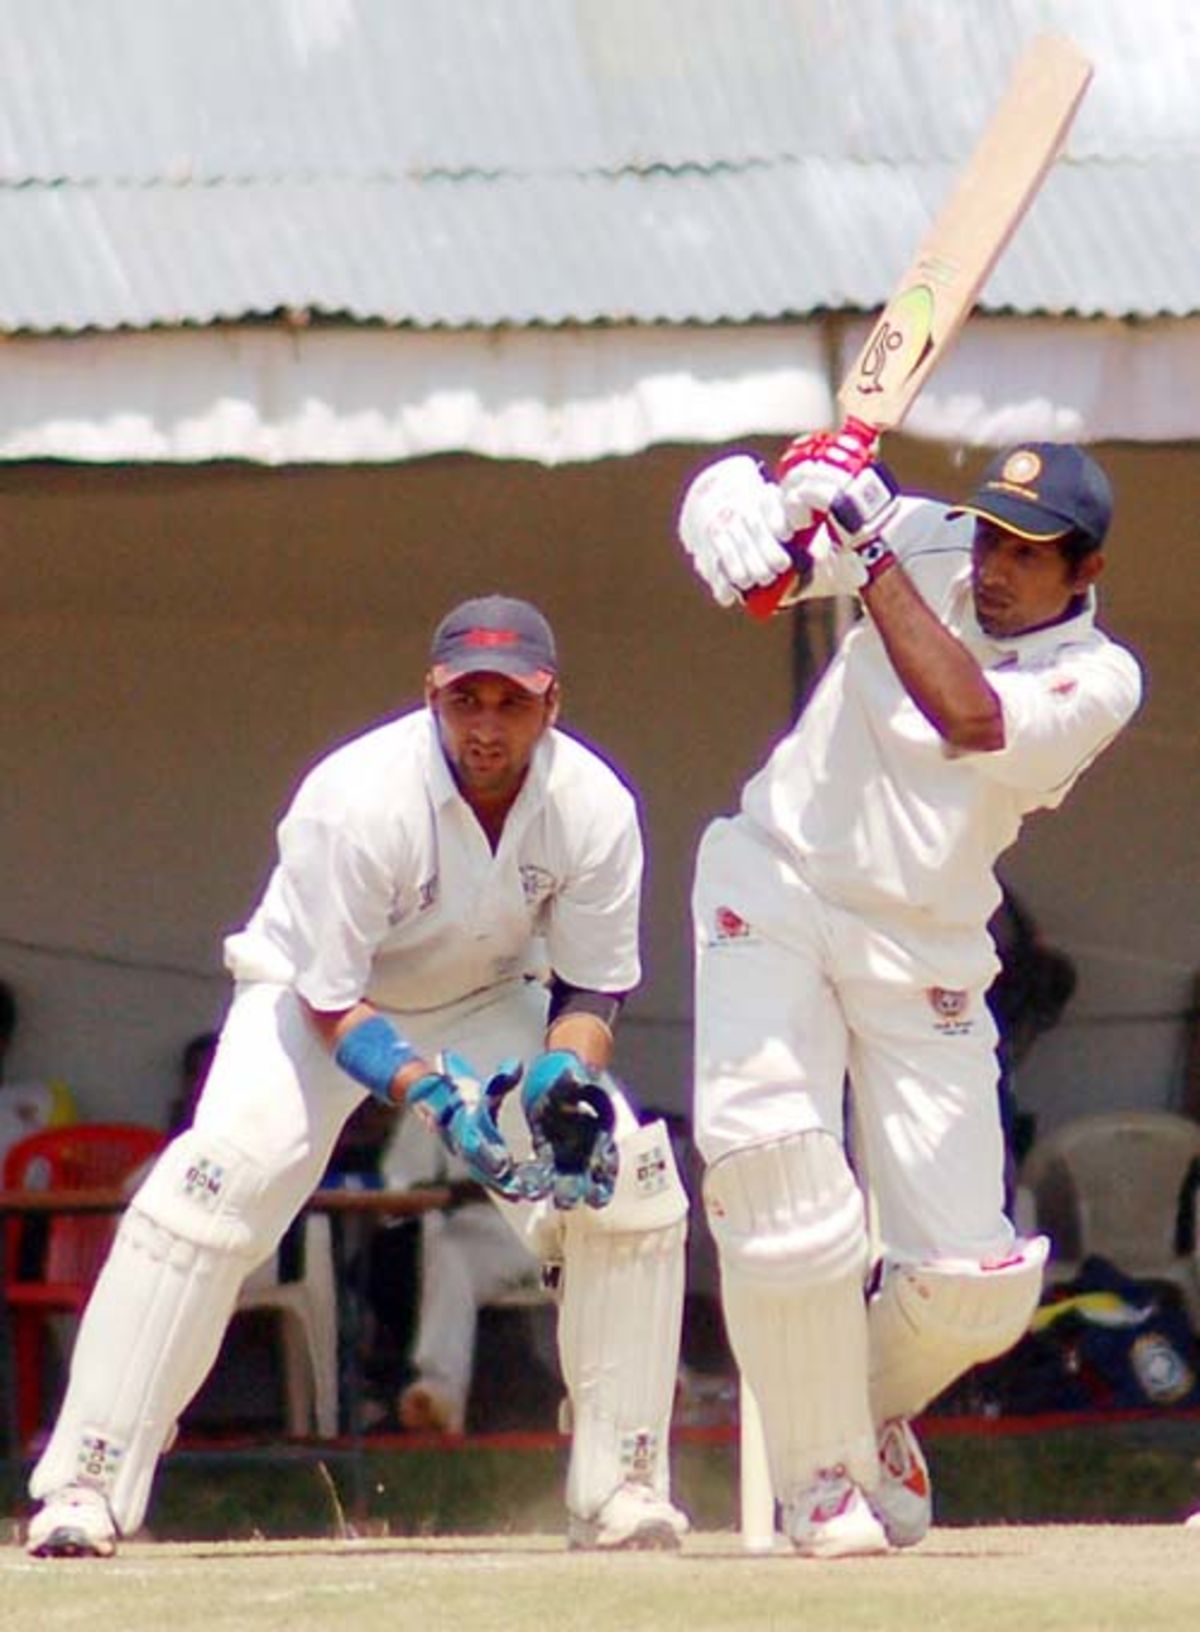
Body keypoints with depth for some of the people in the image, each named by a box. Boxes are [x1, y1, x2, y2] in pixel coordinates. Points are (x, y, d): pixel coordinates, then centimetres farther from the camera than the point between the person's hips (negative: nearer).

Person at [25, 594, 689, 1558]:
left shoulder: (594, 808, -22)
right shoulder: (357, 801, -33)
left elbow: (591, 990, -11)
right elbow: (329, 1005, -27)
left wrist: (566, 1077, -32)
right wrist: (432, 1091, -42)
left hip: (488, 1005, 4)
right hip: (315, 990, -4)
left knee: (627, 1171, -15)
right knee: (224, 1172, -27)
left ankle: (620, 1486, -3)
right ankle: (84, 1486, -24)